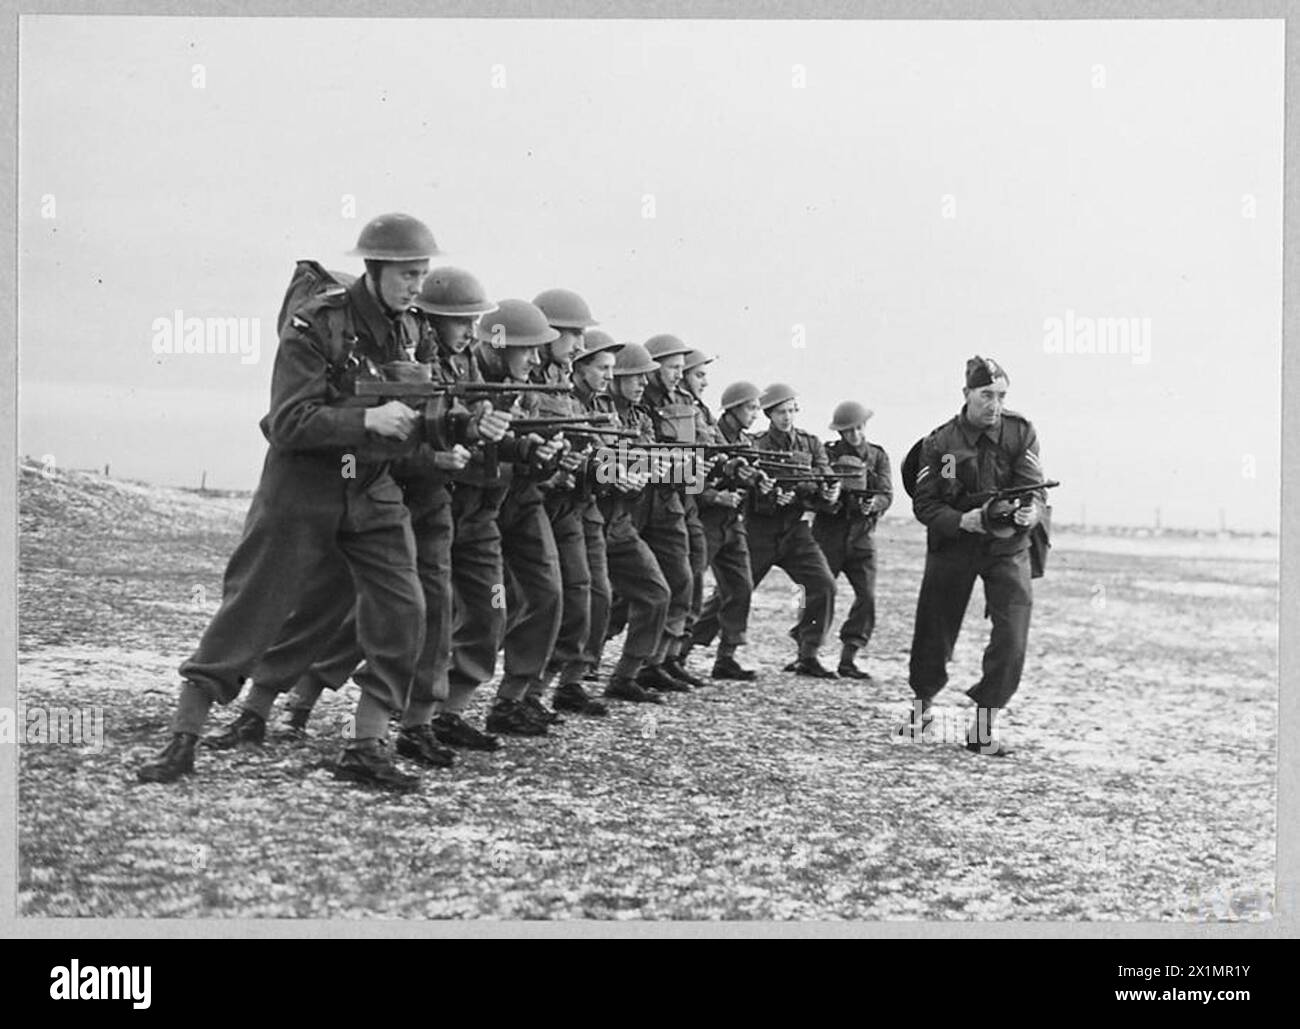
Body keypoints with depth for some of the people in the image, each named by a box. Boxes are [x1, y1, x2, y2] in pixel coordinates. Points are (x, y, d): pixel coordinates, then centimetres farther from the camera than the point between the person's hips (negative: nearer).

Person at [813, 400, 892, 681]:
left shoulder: (877, 456, 9)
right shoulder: (827, 453, 1)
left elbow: (887, 494, -3)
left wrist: (874, 504, -25)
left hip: (861, 536, 2)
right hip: (828, 534, -2)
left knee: (867, 597, -9)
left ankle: (848, 659, -2)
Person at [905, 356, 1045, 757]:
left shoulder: (1020, 431, -8)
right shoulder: (939, 442, -10)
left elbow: (1034, 487, -12)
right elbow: (924, 504, -12)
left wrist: (1030, 513, -35)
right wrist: (963, 520, -29)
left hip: (1007, 546, 0)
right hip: (952, 544, 0)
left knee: (1012, 636, -13)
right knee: (933, 634, 7)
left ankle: (983, 727, -1)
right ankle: (921, 708, 34)